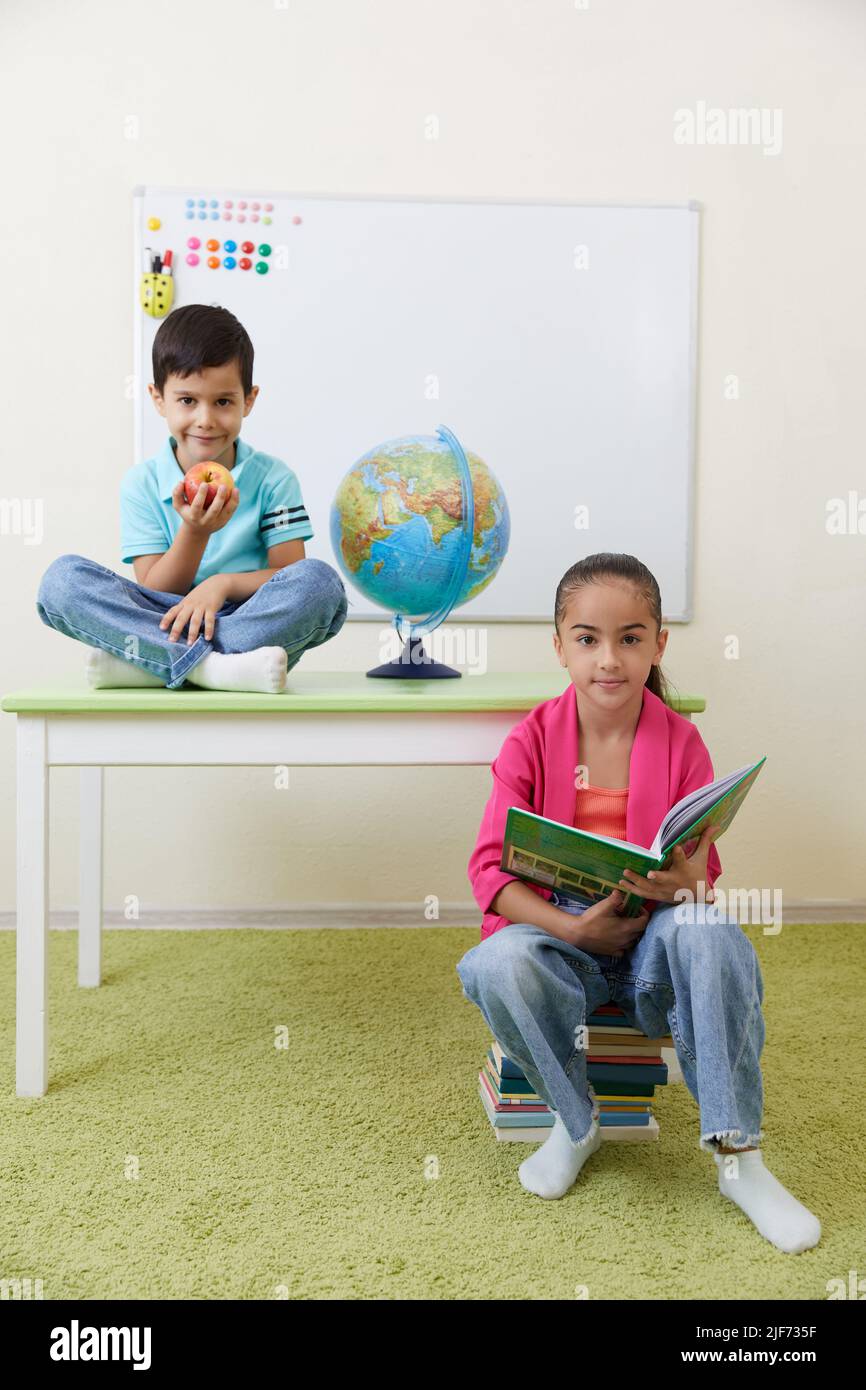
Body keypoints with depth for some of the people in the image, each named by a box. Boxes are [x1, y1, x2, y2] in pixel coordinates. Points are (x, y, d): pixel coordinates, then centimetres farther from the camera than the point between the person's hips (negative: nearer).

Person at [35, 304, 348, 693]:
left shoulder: (273, 478, 4)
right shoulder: (141, 483, 4)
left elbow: (294, 580, -3)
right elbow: (153, 594, -2)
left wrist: (223, 582, -21)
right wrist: (195, 532, -19)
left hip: (256, 626, 0)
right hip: (165, 624, 0)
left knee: (322, 581, -31)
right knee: (62, 578, -21)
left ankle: (144, 664, -27)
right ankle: (212, 666, -37)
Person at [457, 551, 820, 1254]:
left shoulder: (681, 742, 0)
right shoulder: (533, 739, -3)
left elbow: (703, 871, -1)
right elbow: (490, 867, -9)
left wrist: (683, 882, -28)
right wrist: (573, 929, -24)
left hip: (653, 940, 0)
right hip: (559, 936, 0)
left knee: (711, 931, -34)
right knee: (498, 965, -33)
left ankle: (739, 1155, -22)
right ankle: (577, 1122, -4)